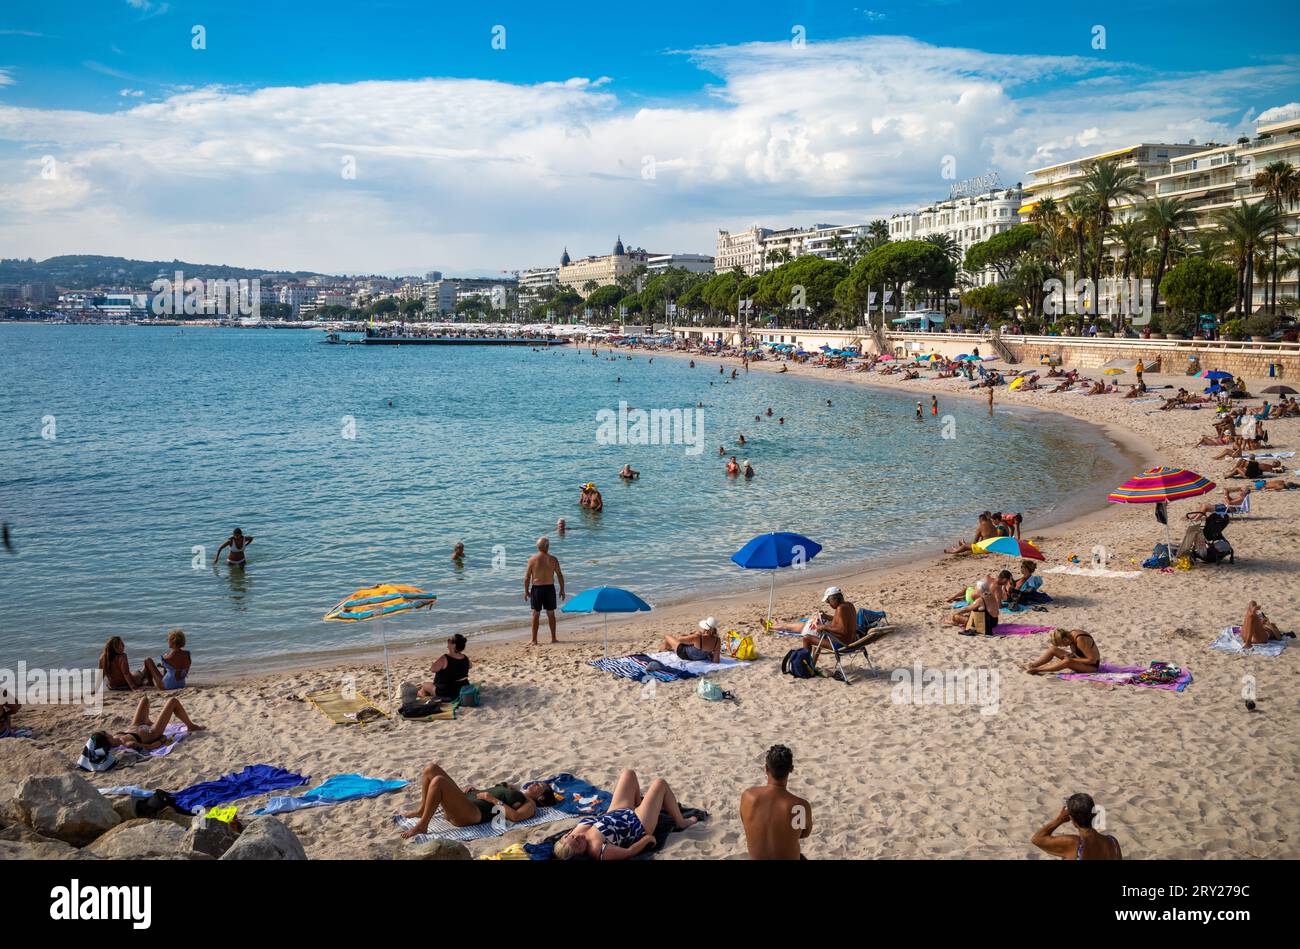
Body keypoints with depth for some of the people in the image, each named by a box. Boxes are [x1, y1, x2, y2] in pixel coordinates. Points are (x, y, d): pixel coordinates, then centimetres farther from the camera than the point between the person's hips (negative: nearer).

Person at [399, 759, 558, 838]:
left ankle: (422, 825, -21)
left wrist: (495, 801, -14)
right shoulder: (513, 789, 31)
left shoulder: (530, 804, 6)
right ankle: (422, 809, 8)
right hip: (465, 799, 9)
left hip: (471, 813, -9)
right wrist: (472, 789, 13)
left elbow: (515, 816, -14)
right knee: (431, 768, -1)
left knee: (438, 781, -31)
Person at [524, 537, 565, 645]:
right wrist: (562, 589, 8)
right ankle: (553, 638, 17)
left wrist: (526, 591, 5)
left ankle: (534, 640, 9)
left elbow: (527, 577, -5)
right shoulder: (553, 559, -4)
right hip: (549, 588, 1)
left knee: (536, 614, 7)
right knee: (551, 614, 12)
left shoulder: (532, 559, -7)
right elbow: (560, 576, -2)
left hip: (537, 588, -1)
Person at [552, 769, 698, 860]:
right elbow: (628, 852, -27)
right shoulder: (598, 850, -39)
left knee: (629, 774, 14)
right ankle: (681, 822, 27)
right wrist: (647, 838, -16)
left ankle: (639, 805, 43)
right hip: (639, 826, -7)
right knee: (660, 783, 1)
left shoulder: (579, 828, -22)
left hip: (618, 813, 7)